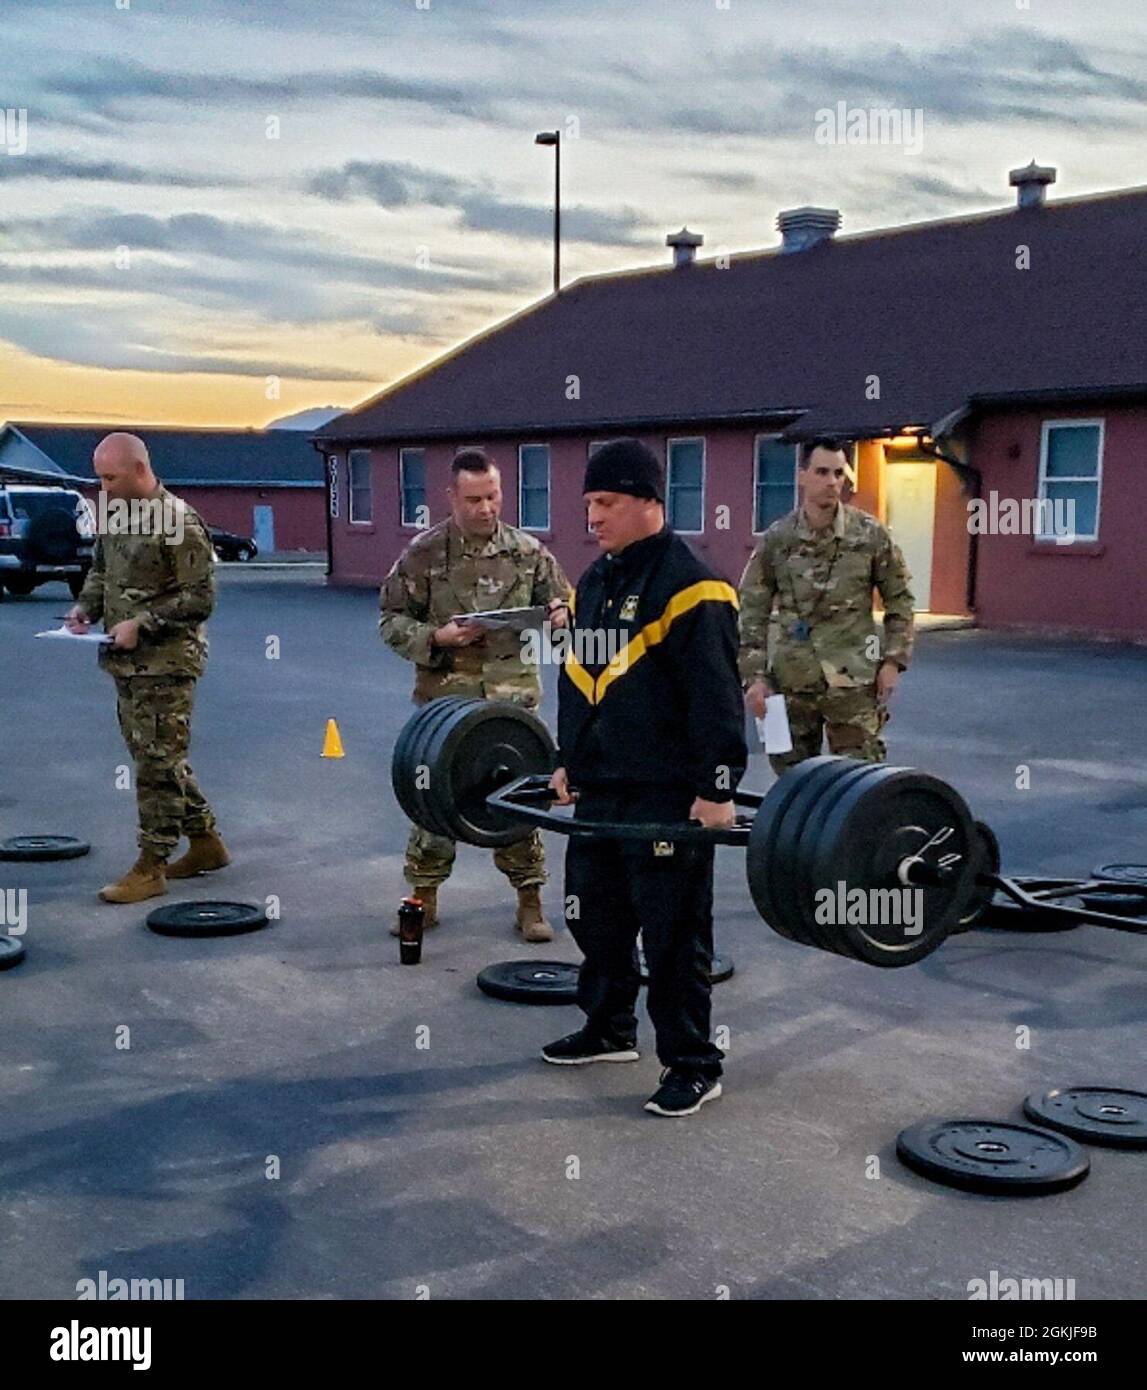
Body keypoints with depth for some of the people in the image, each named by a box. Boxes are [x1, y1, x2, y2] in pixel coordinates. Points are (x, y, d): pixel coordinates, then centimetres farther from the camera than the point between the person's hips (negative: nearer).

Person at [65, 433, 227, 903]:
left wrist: (142, 624, -20)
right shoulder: (115, 516, 11)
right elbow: (100, 571, 24)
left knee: (157, 763, -4)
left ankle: (151, 868, 2)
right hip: (126, 662, 9)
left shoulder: (178, 521, -15)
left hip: (166, 662, -9)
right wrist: (85, 606, 4)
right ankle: (206, 843, 28)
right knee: (162, 759, 15)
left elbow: (200, 598, -16)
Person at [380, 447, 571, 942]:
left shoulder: (528, 551, 4)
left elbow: (561, 599, 15)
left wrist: (560, 614, -9)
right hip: (445, 696, -1)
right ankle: (424, 896, 22)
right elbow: (391, 620, 2)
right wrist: (435, 637, -15)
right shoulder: (423, 554, -1)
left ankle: (529, 901, 17)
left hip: (514, 697, 1)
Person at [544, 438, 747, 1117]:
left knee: (673, 934, 0)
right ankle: (609, 1029, 36)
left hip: (668, 796, -8)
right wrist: (570, 762, 22)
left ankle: (694, 1065, 12)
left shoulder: (687, 585, -14)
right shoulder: (593, 582, 12)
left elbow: (716, 698, -18)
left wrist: (717, 788, -20)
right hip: (598, 788, 9)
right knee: (597, 919, 18)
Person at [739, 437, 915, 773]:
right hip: (791, 680, 1)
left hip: (853, 681, -1)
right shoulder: (777, 539, 0)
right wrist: (754, 675, -3)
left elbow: (899, 599, 6)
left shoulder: (870, 534, -2)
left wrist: (894, 660, -1)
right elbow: (752, 611, 2)